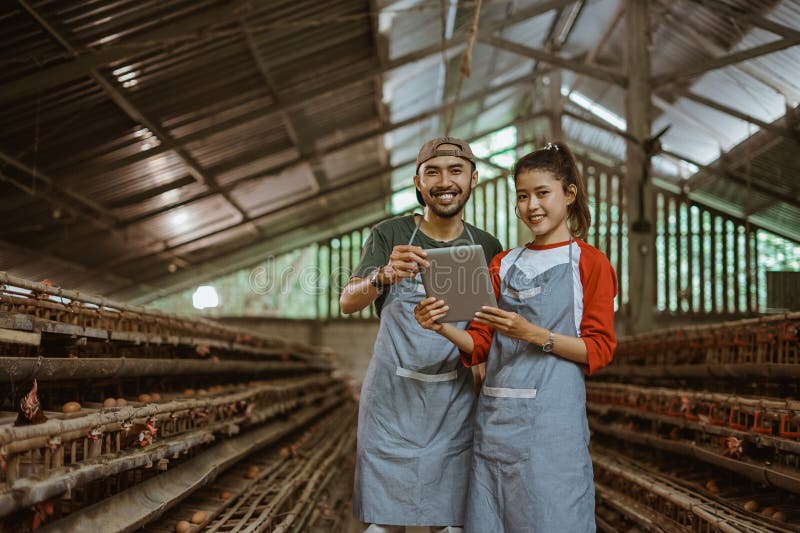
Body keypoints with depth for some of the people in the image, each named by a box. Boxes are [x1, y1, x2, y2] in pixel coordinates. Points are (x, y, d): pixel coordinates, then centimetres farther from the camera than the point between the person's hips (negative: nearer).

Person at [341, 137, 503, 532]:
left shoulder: (487, 247, 7)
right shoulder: (390, 235, 0)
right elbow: (348, 303, -11)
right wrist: (384, 275, -32)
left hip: (454, 402, 2)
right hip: (392, 396, -1)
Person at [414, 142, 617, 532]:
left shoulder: (588, 262, 2)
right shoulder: (503, 264, 15)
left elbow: (599, 349, -5)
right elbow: (479, 347, 11)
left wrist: (533, 335, -19)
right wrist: (441, 328, -10)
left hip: (551, 416, -4)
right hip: (495, 416, 5)